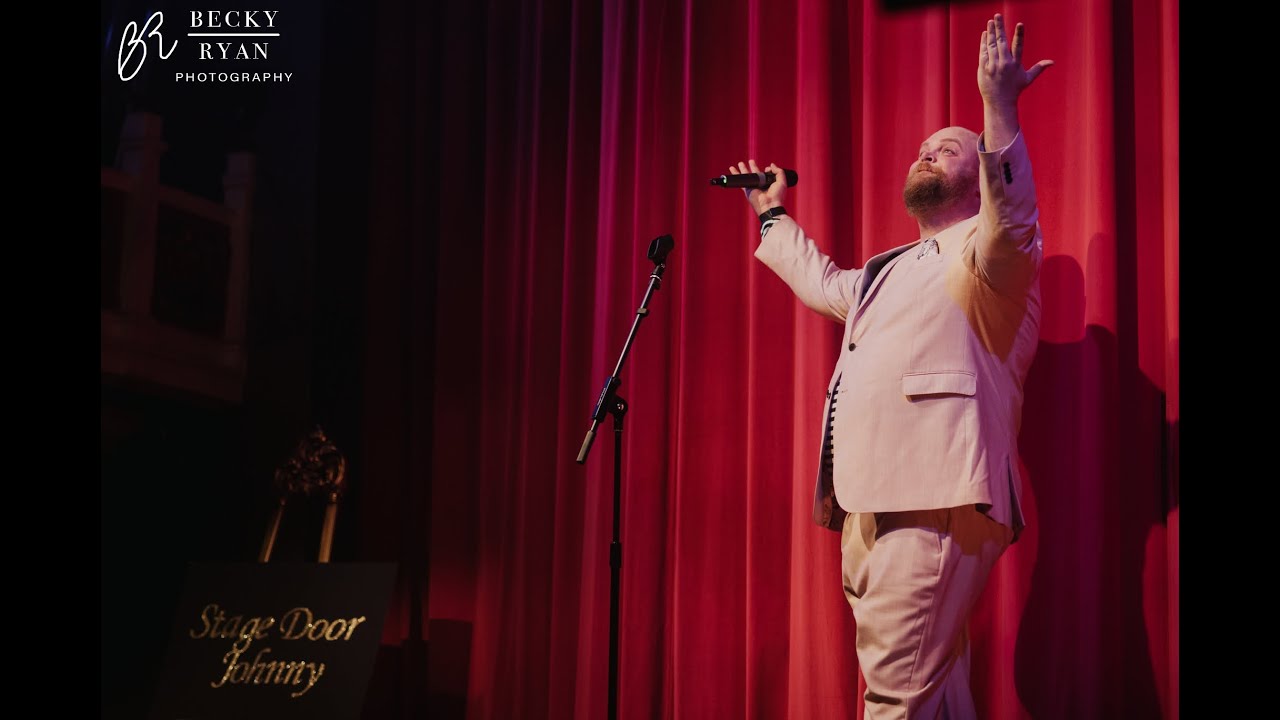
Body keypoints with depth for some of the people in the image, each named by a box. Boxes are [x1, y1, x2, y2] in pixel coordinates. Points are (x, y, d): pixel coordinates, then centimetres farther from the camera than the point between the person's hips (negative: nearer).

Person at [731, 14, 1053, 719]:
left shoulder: (985, 255, 2)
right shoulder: (889, 271, 29)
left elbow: (1010, 227, -22)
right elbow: (822, 282, 48)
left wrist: (999, 106, -28)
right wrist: (773, 215, 55)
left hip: (936, 505, -9)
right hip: (867, 505, 9)